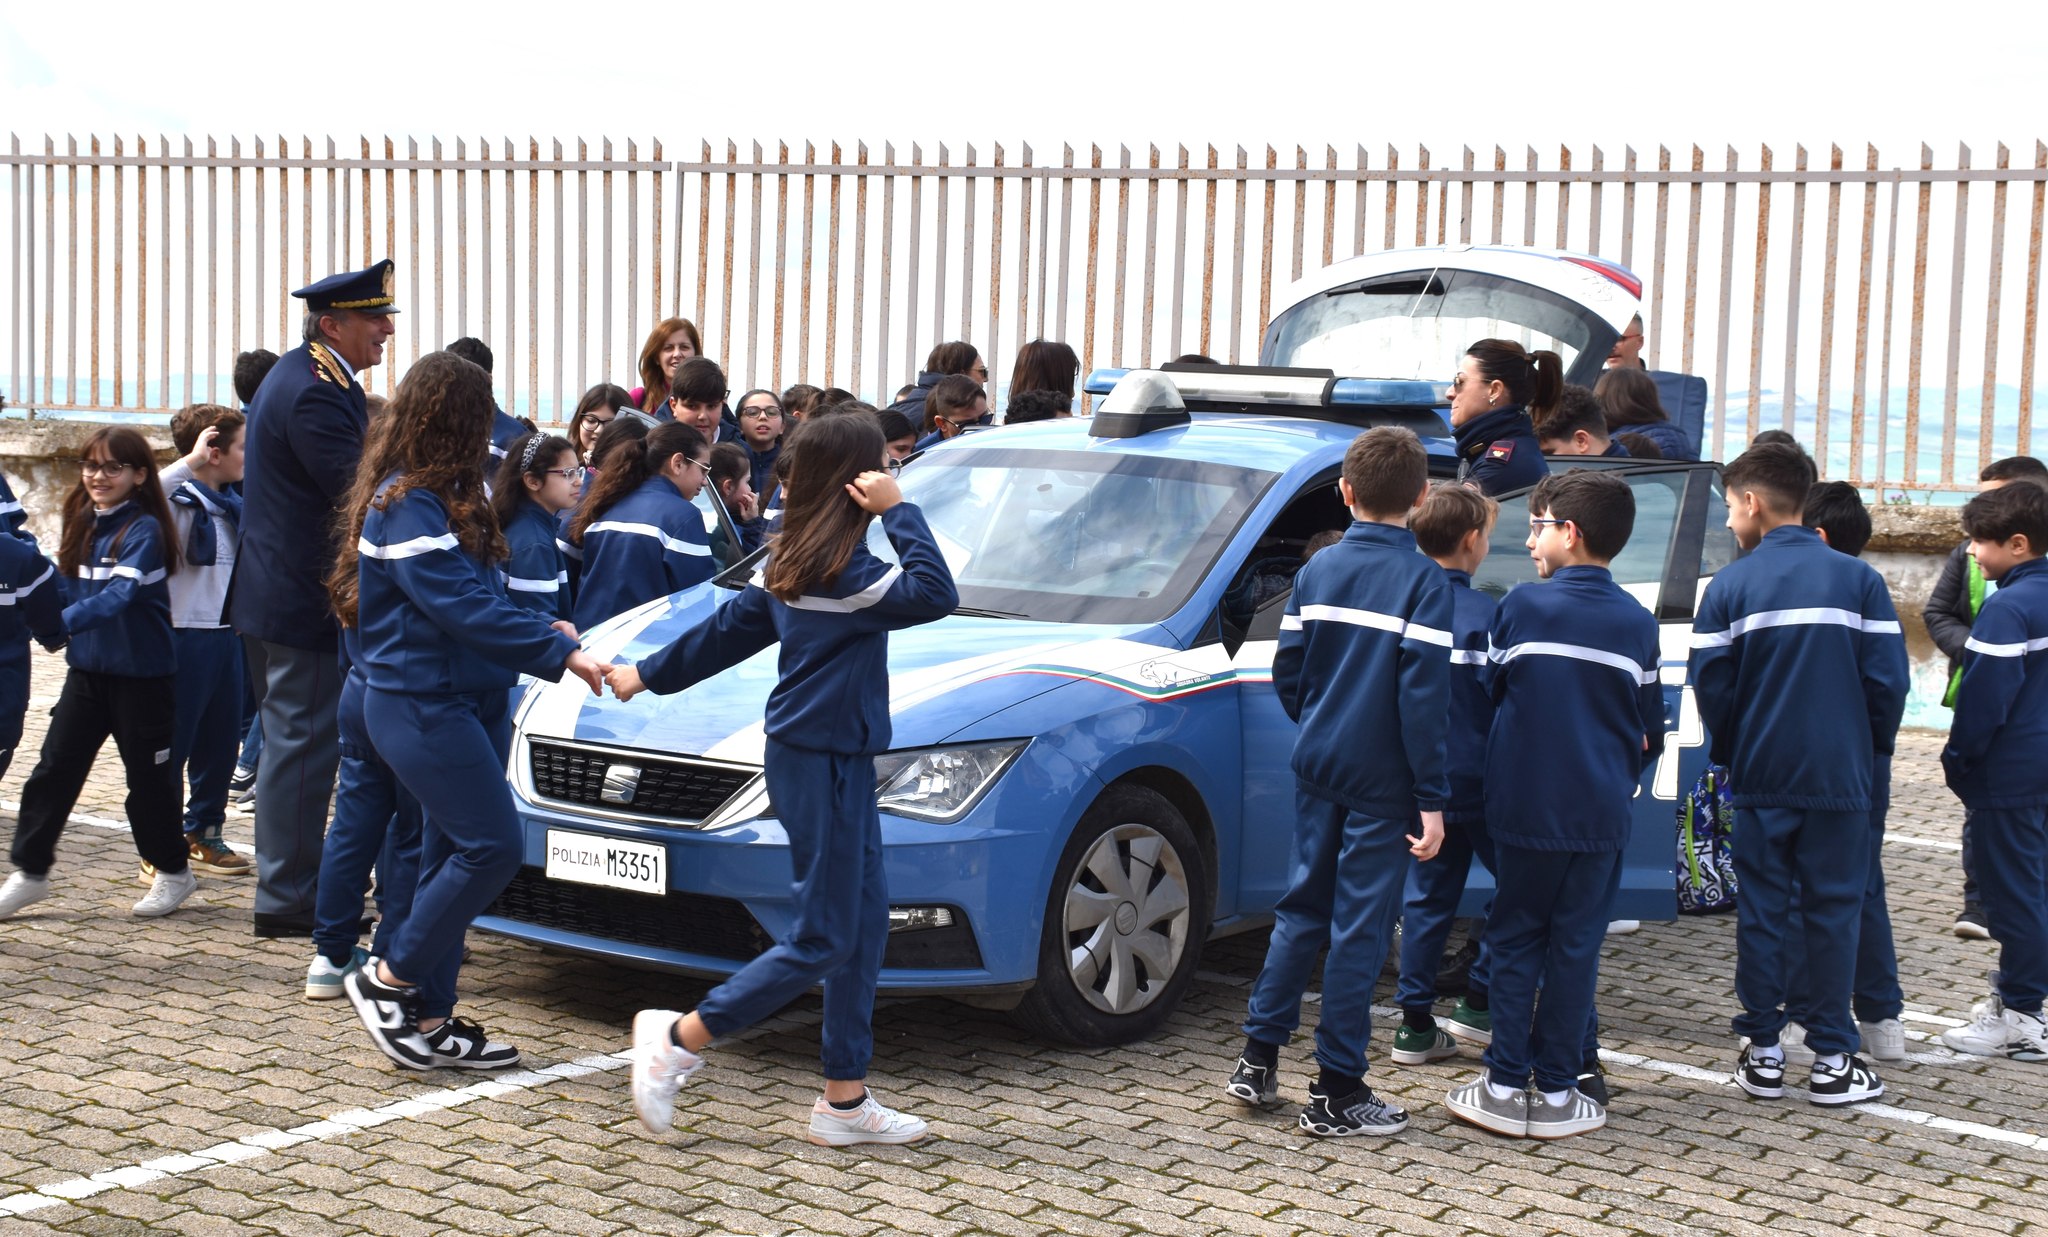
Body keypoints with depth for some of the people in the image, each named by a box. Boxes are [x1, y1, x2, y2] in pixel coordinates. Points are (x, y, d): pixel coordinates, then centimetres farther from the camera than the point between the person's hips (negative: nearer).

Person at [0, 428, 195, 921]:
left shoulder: (143, 530, -14)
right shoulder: (82, 525, 7)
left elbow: (120, 595, -27)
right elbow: (67, 588, 10)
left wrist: (64, 620, -38)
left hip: (141, 675, -6)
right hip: (87, 670, 6)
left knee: (147, 775, 7)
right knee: (54, 768, 2)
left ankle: (174, 869, 24)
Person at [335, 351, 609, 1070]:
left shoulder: (440, 498, 15)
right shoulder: (407, 505, -16)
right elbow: (462, 608, -24)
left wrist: (539, 632, 5)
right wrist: (559, 652, -26)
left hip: (466, 702, 10)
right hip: (420, 707, -10)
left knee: (454, 856, 11)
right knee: (493, 847, -11)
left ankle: (429, 1020, 16)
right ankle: (389, 979, 2)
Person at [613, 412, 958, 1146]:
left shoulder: (794, 566, 10)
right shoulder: (843, 571, -19)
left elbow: (727, 629, 18)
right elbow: (935, 595, -29)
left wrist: (649, 676, 28)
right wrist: (899, 511, -21)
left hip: (835, 762, 10)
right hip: (823, 764, -10)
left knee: (865, 922, 11)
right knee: (822, 940, -4)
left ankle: (846, 1100, 16)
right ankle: (679, 1040, 4)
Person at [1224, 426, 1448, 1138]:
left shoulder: (1317, 570, 5)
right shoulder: (1424, 581, -11)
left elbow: (1287, 672, 8)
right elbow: (1423, 697, -15)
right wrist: (1431, 798, -13)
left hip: (1318, 766, 5)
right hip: (1383, 783, -5)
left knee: (1304, 907, 17)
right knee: (1360, 926, 0)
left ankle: (1258, 1059, 19)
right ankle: (1336, 1092, 5)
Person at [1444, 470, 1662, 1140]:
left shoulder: (1522, 607, -6)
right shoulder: (1638, 624, 3)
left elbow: (1486, 696, 4)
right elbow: (1651, 733, 10)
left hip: (1525, 808, -2)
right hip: (1602, 815, 2)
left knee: (1516, 940, 8)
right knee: (1575, 947, 8)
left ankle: (1506, 1085, 8)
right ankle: (1556, 1091, 10)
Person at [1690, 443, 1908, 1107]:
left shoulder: (1729, 588, -4)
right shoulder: (1859, 579, -2)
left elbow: (1710, 686, -4)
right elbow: (1887, 680, -3)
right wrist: (1871, 751, 12)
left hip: (1760, 778, 0)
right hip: (1841, 779, 0)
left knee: (1761, 911, 9)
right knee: (1833, 913, 7)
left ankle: (1763, 1054, 13)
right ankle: (1832, 1060, 10)